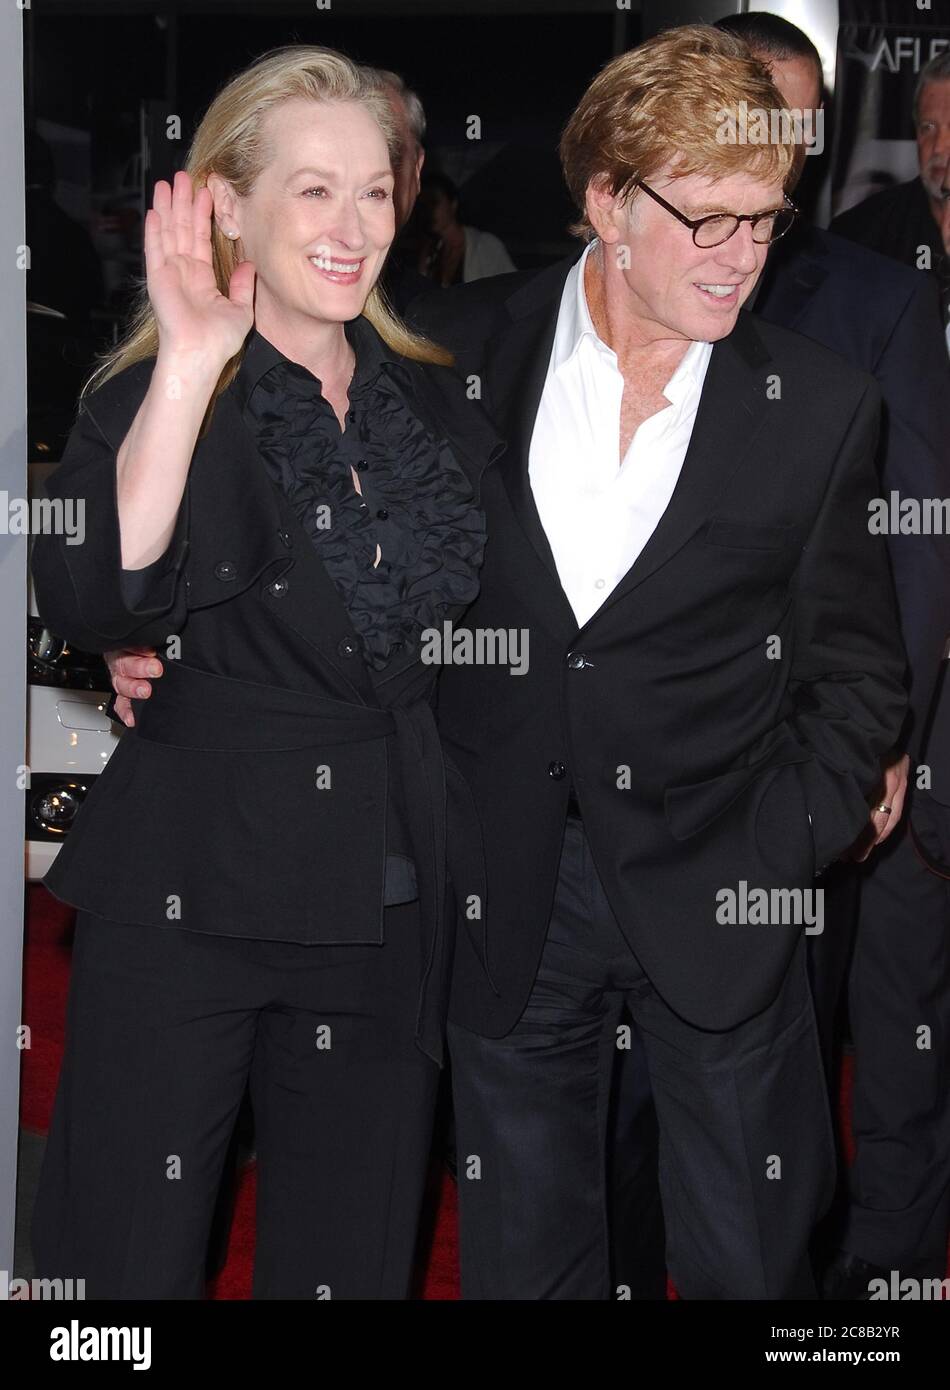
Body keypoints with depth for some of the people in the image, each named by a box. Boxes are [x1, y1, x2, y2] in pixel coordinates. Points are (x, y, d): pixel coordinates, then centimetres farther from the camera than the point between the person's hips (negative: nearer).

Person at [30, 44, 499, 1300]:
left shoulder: (434, 401, 9)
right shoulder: (153, 398, -6)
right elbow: (92, 604, -26)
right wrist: (189, 368, -30)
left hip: (387, 901, 4)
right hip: (188, 898, -4)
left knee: (352, 1256, 13)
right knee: (129, 1255, 3)